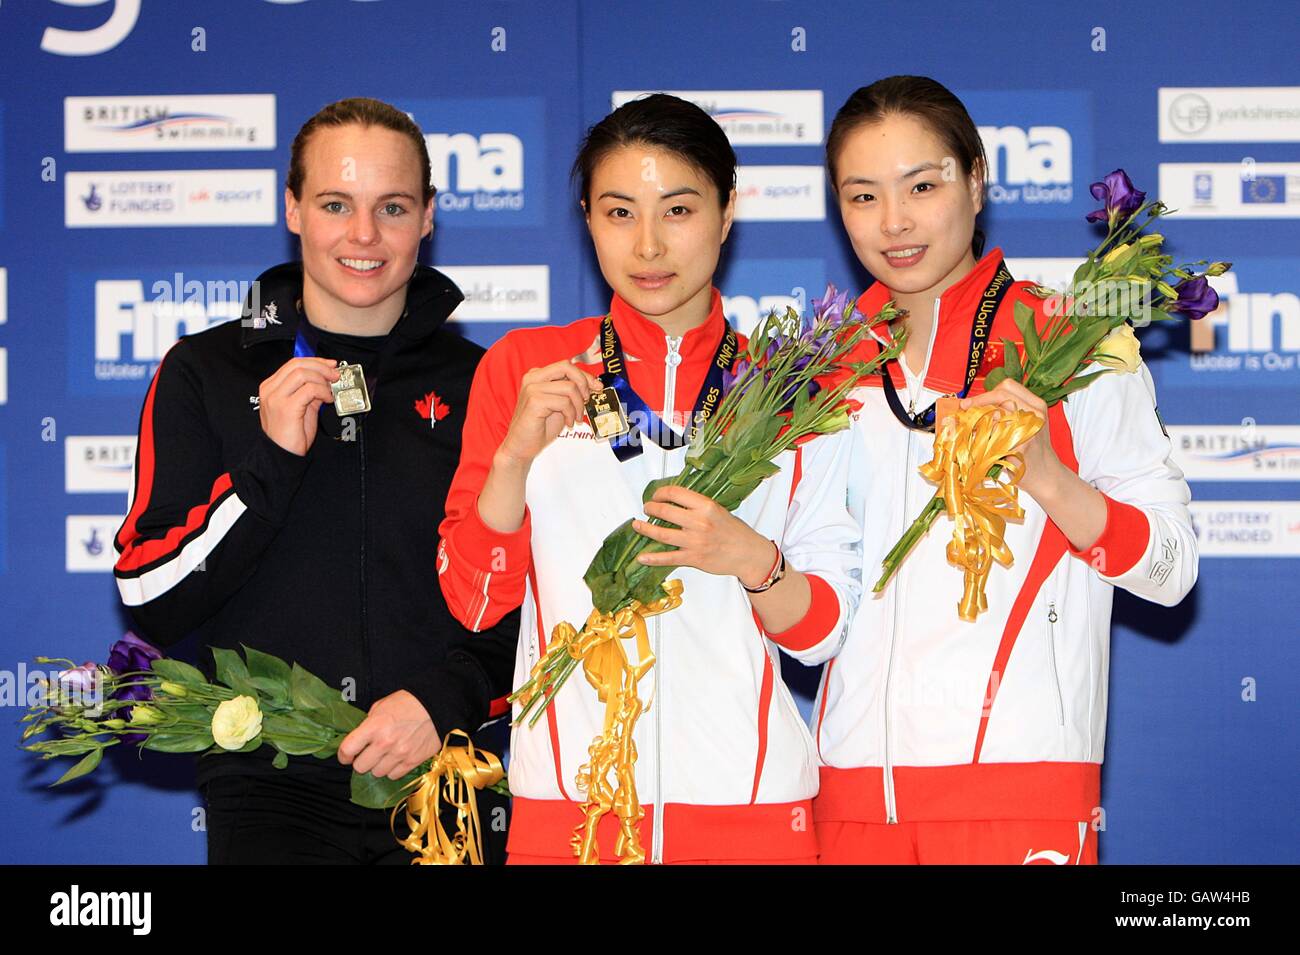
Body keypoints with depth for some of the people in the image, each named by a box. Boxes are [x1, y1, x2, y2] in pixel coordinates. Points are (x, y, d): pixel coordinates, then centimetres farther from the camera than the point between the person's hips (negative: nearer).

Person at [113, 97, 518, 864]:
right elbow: (151, 604, -1)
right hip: (270, 788, -1)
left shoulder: (478, 385, 7)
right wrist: (270, 461, -12)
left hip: (439, 782, 1)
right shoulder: (206, 374, 5)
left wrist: (446, 699, -9)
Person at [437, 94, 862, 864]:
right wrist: (516, 453, -14)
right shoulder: (524, 368, 5)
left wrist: (753, 561, -16)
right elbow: (473, 597, 0)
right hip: (567, 794, 0)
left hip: (749, 799, 1)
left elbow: (821, 628, 3)